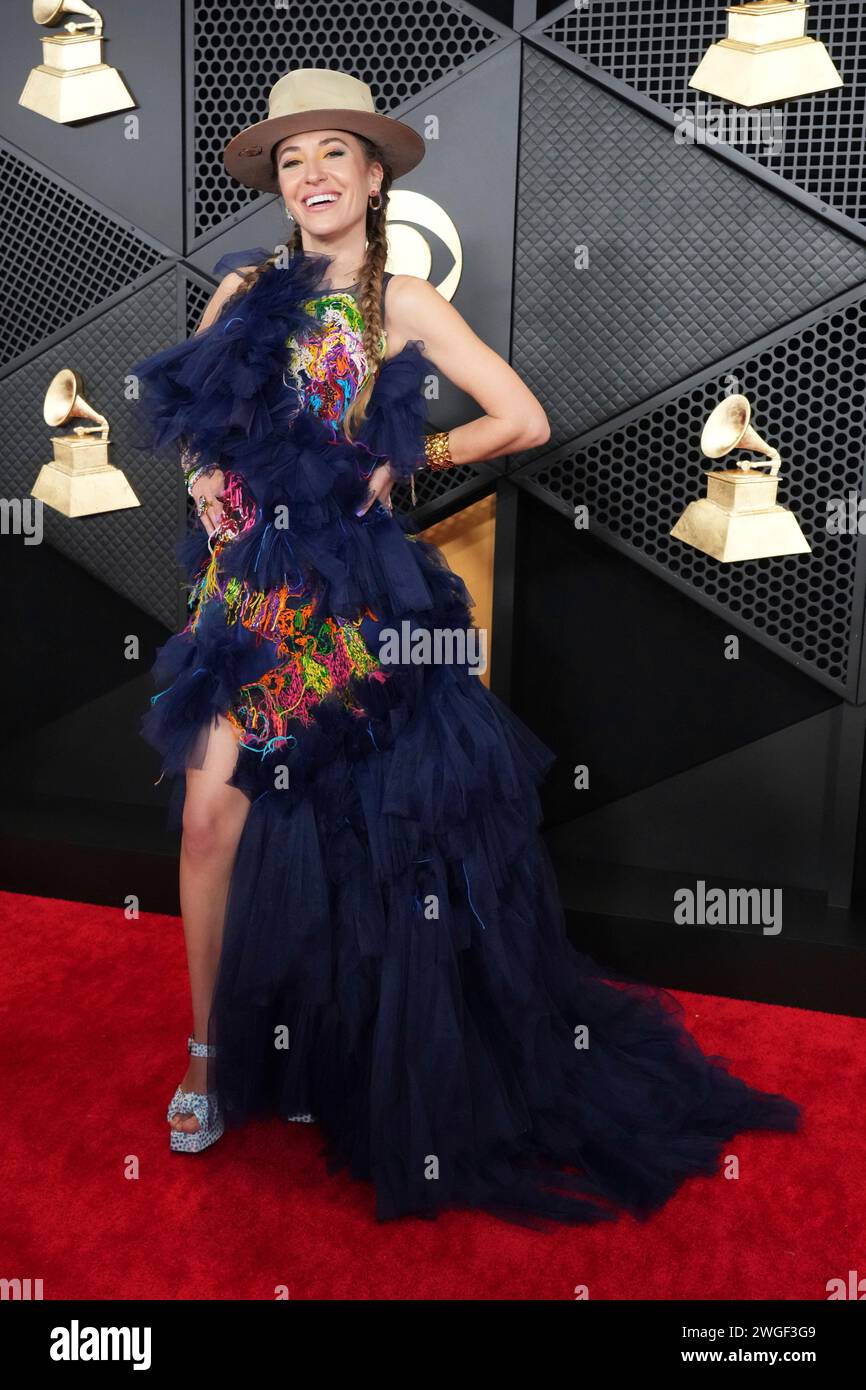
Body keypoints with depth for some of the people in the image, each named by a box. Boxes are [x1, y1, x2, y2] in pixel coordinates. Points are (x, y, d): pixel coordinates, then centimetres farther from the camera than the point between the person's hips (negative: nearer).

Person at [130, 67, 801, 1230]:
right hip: (248, 580, 3)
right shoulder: (247, 290, 10)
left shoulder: (405, 303, 0)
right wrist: (203, 476, -1)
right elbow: (183, 403, 18)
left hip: (352, 592, -3)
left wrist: (404, 463, -1)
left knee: (349, 830, 2)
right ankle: (212, 1048, 15)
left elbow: (524, 421, -5)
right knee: (212, 807, -3)